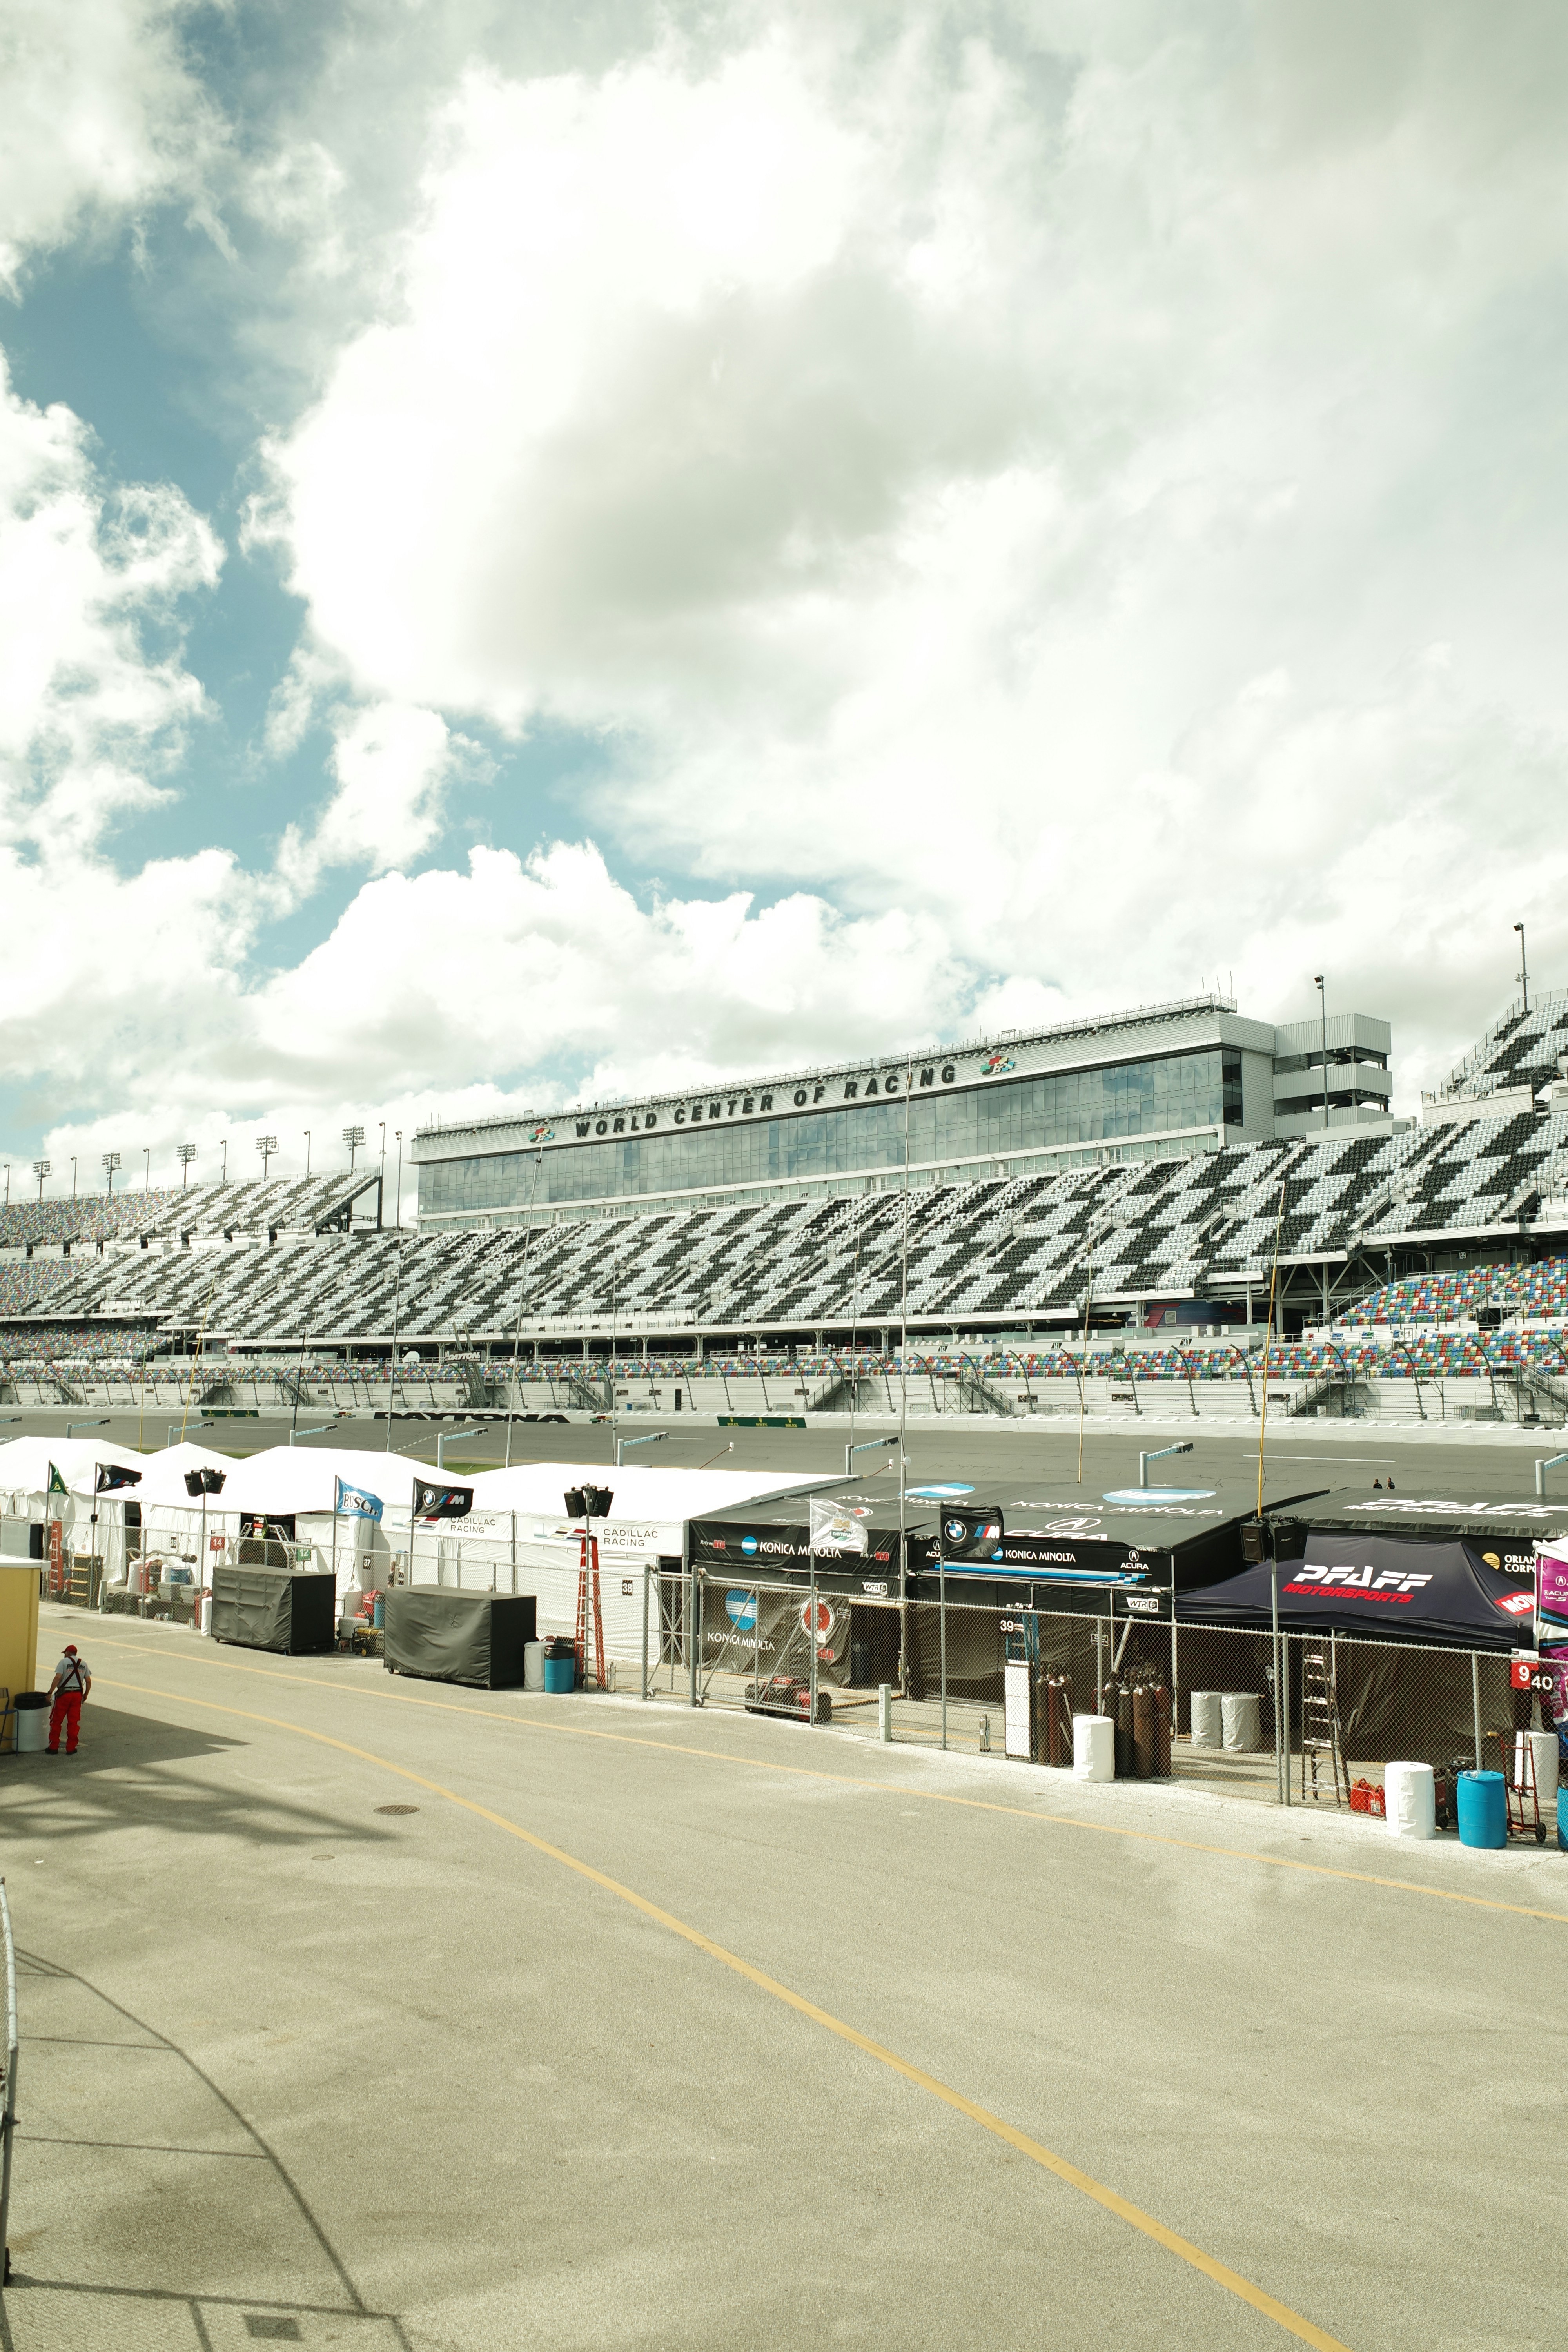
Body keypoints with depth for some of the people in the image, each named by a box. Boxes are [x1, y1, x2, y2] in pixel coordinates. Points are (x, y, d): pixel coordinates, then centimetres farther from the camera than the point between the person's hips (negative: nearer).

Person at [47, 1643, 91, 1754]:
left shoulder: (64, 1662, -5)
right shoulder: (83, 1664, 10)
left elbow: (58, 1678, -15)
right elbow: (88, 1681, 8)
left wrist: (50, 1693, -13)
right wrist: (86, 1695, 19)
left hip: (64, 1694, -4)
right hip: (77, 1694, 4)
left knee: (56, 1721, 7)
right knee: (73, 1722, 8)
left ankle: (54, 1748, 9)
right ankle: (71, 1748, 9)